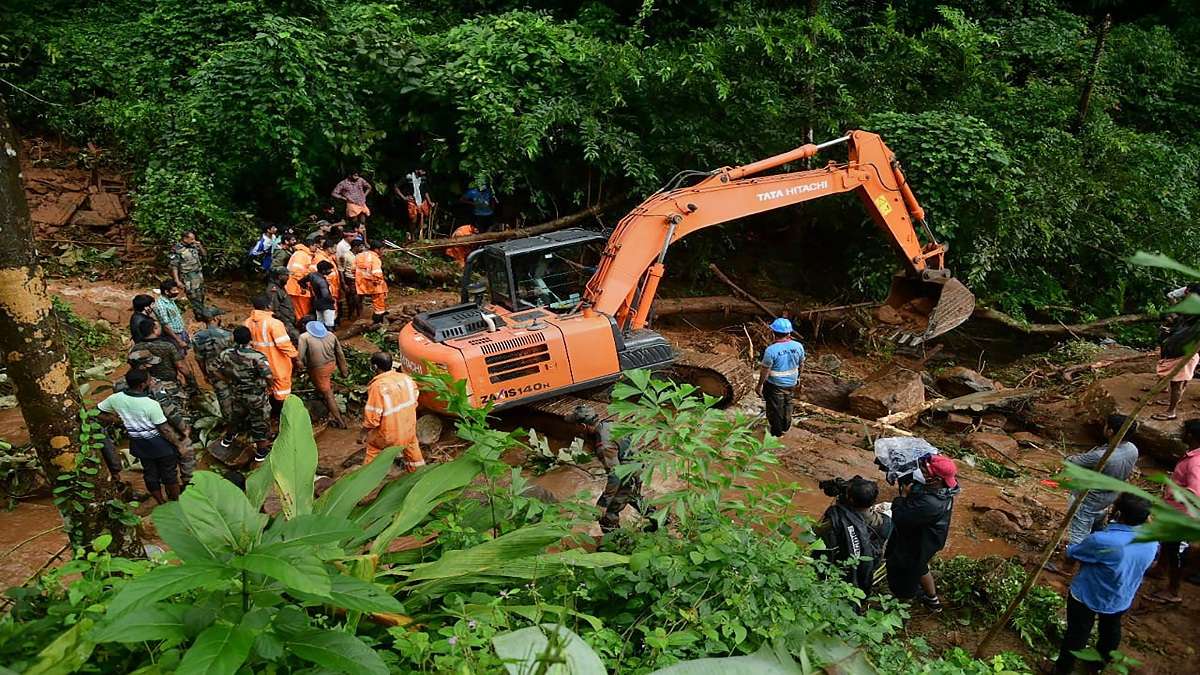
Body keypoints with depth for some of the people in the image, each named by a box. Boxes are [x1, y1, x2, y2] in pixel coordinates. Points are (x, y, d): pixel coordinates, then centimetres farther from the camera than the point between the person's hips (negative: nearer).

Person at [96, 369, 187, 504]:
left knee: (150, 474, 21)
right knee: (170, 473, 15)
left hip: (138, 444, 5)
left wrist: (119, 422, 12)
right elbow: (165, 430, -21)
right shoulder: (151, 404, -28)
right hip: (158, 442, -5)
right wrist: (179, 444, -8)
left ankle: (162, 504, 36)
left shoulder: (116, 399, -13)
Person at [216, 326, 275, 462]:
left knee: (235, 416, 32)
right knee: (260, 423, 16)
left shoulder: (225, 355, -15)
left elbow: (219, 370, 0)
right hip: (257, 397, -5)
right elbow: (269, 377, -30)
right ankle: (261, 452, 30)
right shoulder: (257, 357, -31)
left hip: (236, 394, 5)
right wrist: (269, 386, -7)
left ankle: (228, 438, 57)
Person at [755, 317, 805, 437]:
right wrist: (798, 376, 21)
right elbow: (801, 364, 3)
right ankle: (786, 426, 44)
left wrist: (760, 385, -6)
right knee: (787, 404, 27)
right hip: (791, 382, 5)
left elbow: (765, 371, -20)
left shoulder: (771, 350, -28)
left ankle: (777, 431, 32)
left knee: (775, 407, 16)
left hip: (775, 384, -4)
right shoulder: (798, 346, -13)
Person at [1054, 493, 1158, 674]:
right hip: (1121, 600, 5)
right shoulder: (1152, 542, -19)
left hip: (1086, 597, -5)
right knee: (1111, 631, 31)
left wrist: (1070, 547, 3)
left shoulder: (1102, 541, -39)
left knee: (1077, 633, 16)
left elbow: (1072, 552, -20)